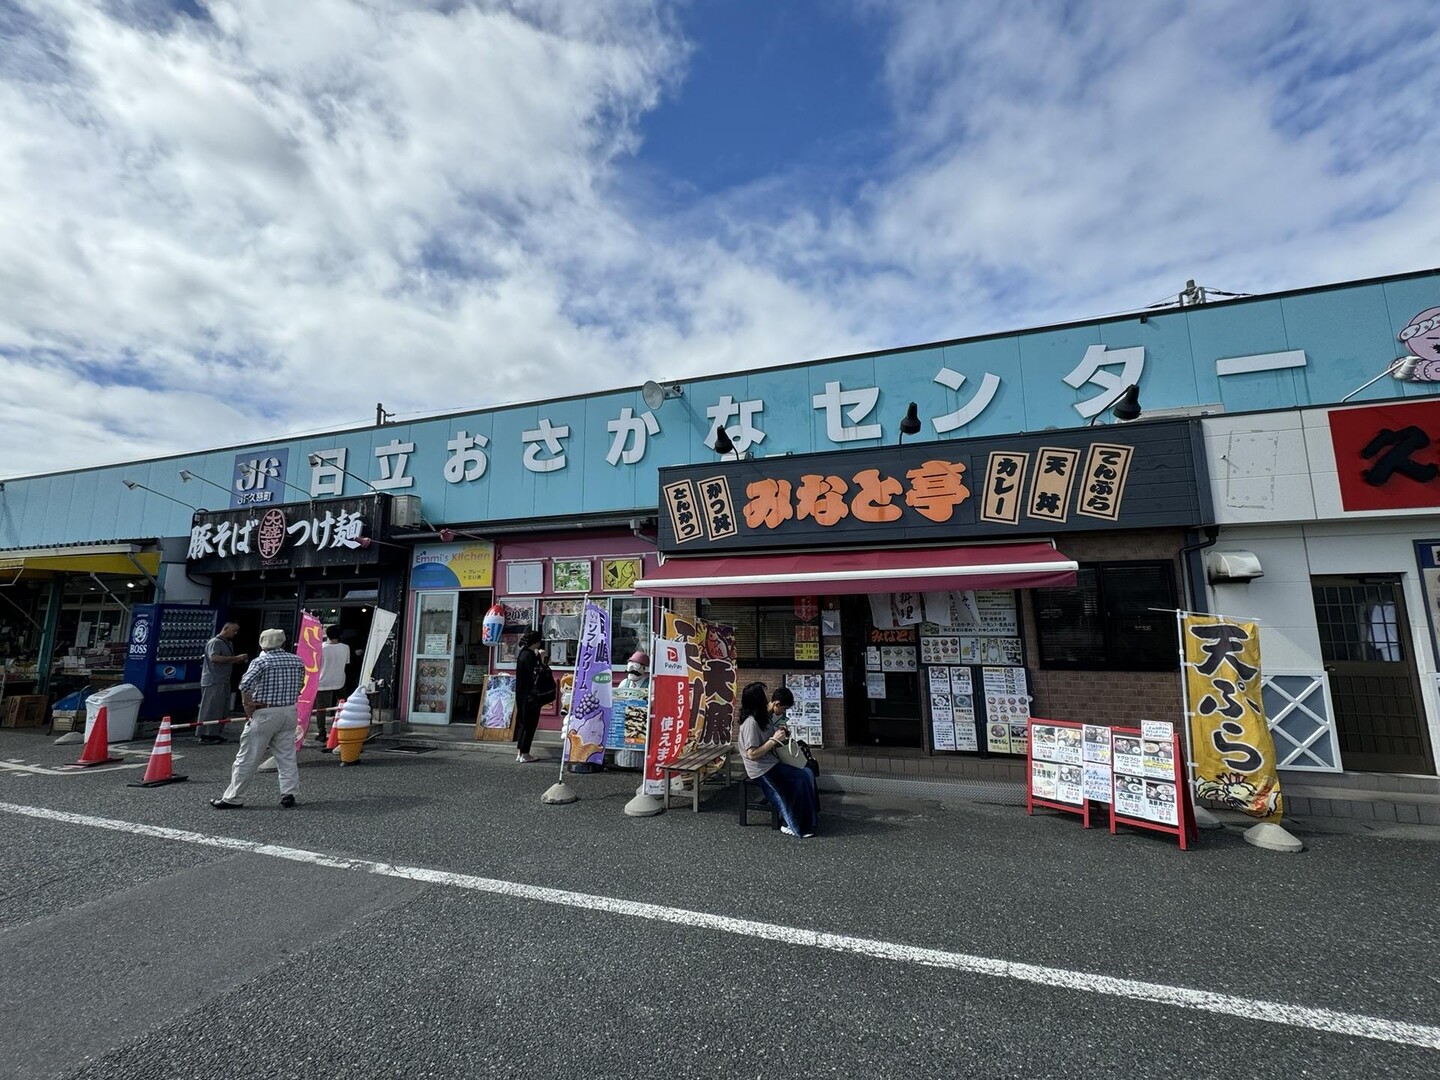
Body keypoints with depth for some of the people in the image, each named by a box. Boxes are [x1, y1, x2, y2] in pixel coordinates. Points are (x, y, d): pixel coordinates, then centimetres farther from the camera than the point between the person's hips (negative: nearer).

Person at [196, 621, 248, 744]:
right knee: (210, 708, -5)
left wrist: (238, 660, 10)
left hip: (224, 682, 9)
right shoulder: (214, 642, -10)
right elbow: (214, 658, -25)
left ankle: (213, 733, 17)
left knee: (222, 709, 10)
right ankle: (203, 735, 1)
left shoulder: (229, 644, 19)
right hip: (213, 682, -9)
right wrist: (236, 658, -26)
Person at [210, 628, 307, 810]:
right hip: (289, 713, 5)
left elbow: (244, 686, -20)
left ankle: (232, 798, 15)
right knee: (287, 755, 10)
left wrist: (248, 707, -8)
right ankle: (288, 795, 9)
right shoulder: (297, 661, 5)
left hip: (264, 713, -4)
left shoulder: (261, 661, -9)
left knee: (247, 758, 6)